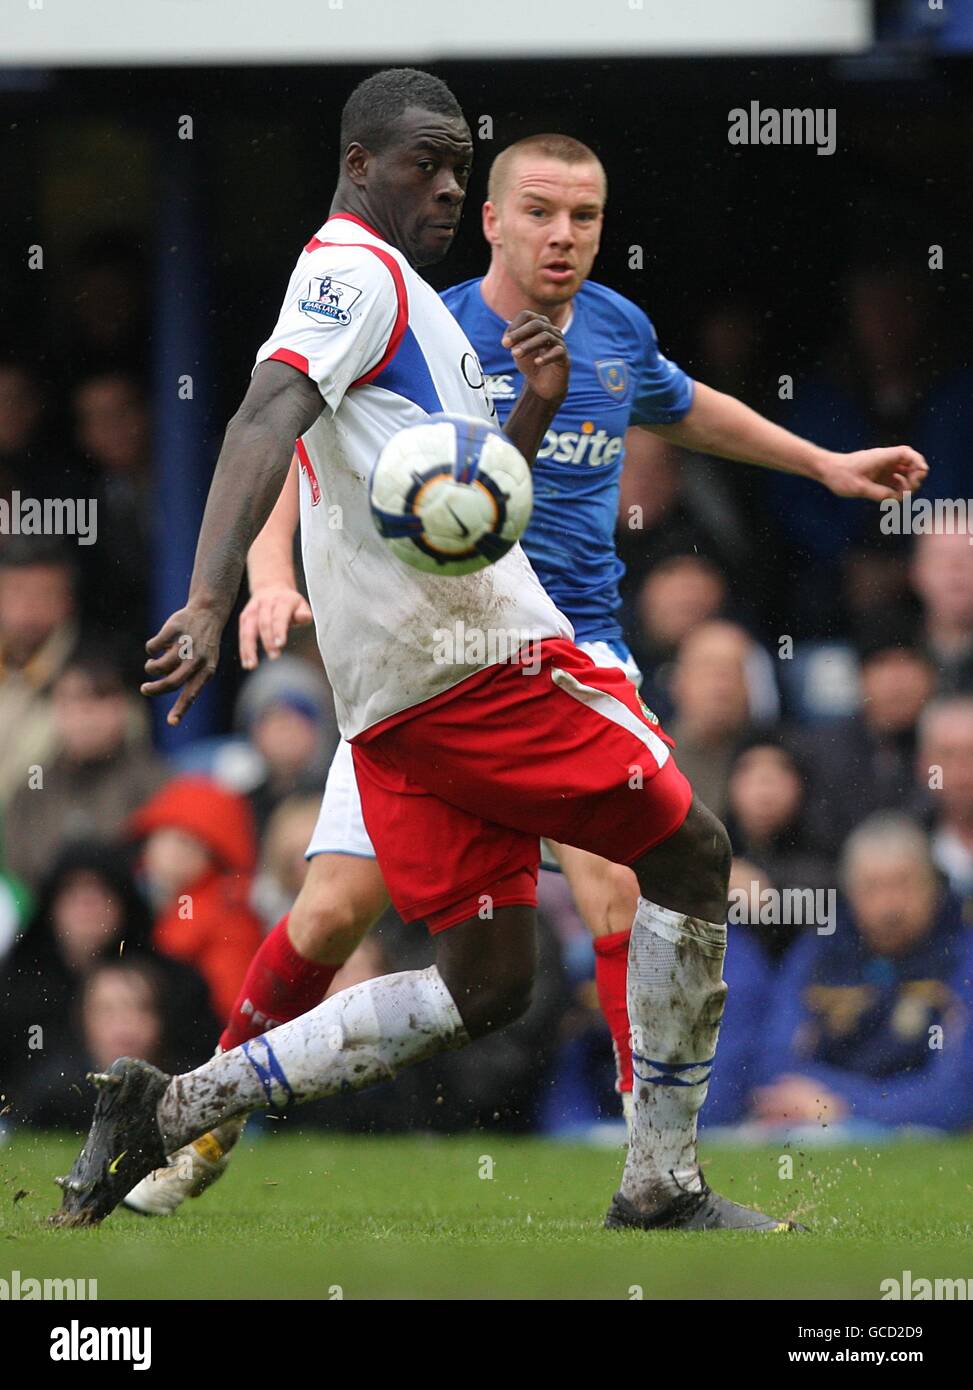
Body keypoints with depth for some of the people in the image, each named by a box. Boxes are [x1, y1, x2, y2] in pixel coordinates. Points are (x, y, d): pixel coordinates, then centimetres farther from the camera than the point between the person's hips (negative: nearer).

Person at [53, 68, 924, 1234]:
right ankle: (660, 1186, 3)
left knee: (483, 987, 8)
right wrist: (209, 602, -38)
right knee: (691, 858, 2)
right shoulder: (355, 273, -7)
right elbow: (265, 424, -24)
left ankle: (165, 1111, 2)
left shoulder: (380, 287, 25)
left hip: (400, 699, 10)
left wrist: (535, 409, 10)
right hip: (477, 653, -10)